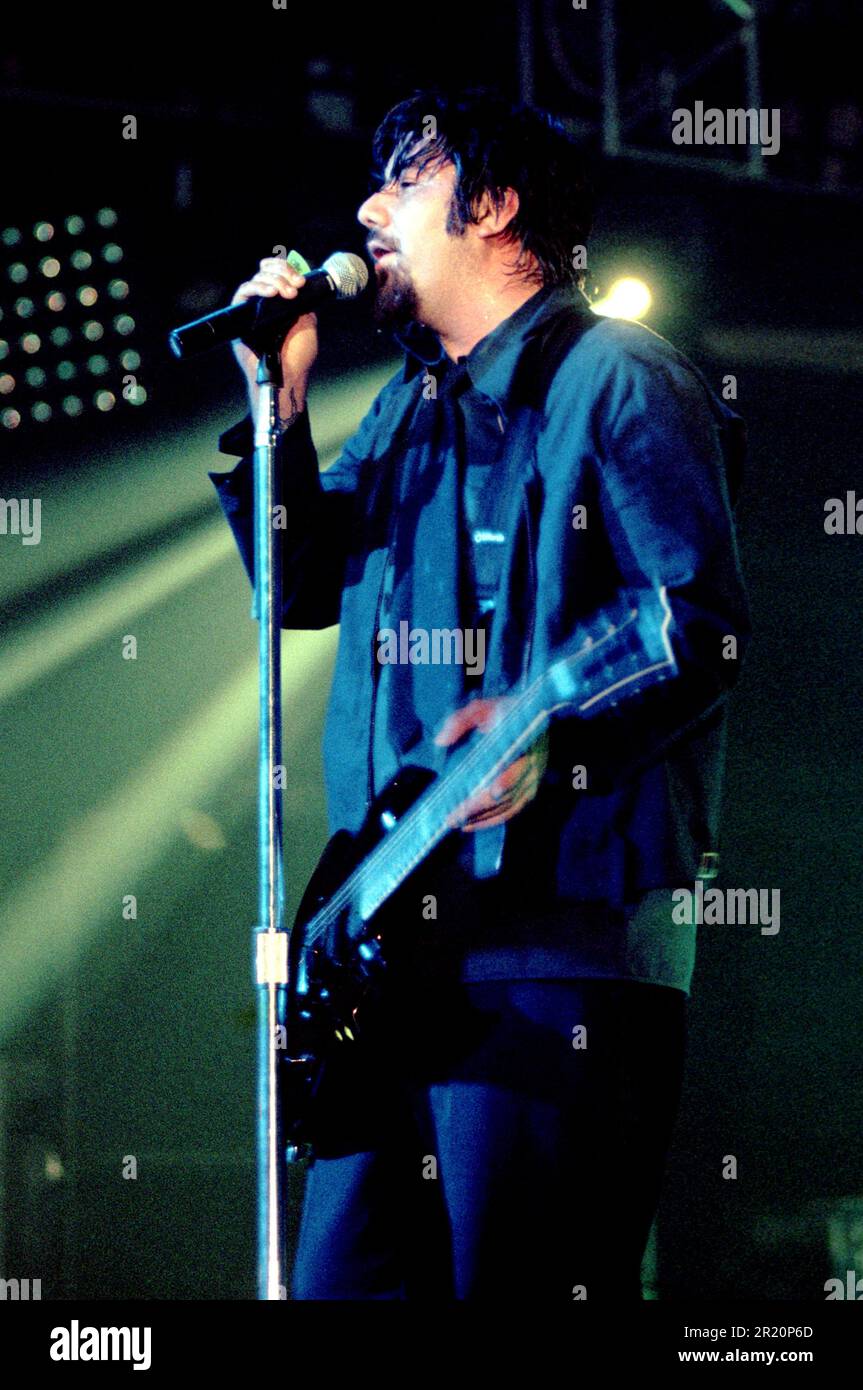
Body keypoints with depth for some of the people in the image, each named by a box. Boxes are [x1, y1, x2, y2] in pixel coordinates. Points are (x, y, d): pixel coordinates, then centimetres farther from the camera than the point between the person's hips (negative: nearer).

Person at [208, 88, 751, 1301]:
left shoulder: (616, 381, -3)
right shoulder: (409, 407, 24)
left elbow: (707, 624, -12)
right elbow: (302, 585, 24)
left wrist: (552, 734, -26)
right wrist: (279, 406, 12)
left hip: (561, 937, -8)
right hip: (397, 938, 9)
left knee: (516, 1288, -11)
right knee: (345, 1278, 6)